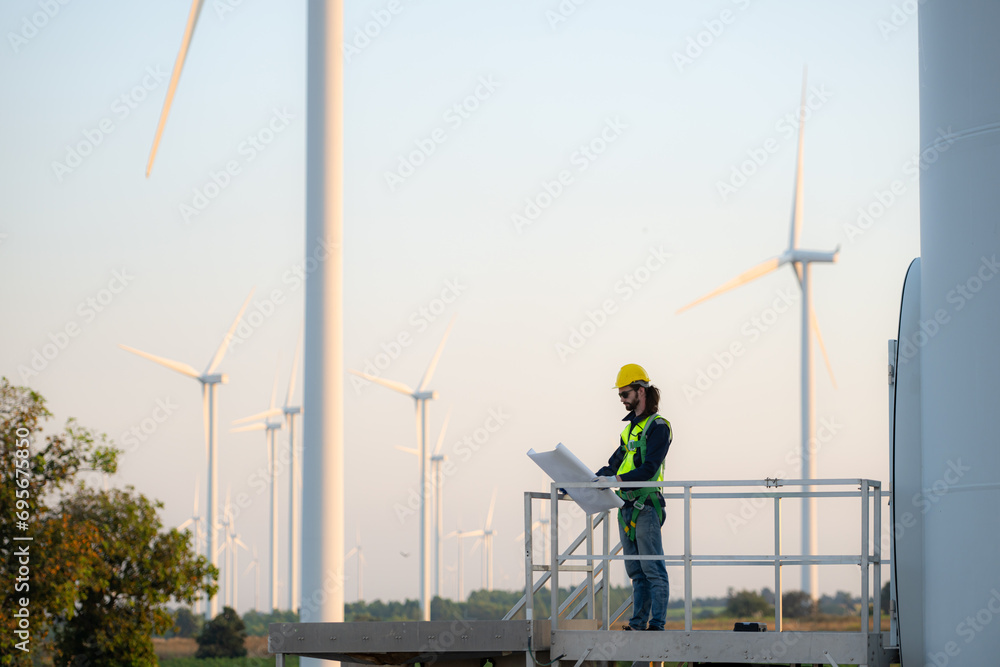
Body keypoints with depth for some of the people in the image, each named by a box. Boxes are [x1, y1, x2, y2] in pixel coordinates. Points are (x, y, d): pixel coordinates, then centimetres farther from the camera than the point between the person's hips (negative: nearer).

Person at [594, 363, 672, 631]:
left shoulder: (658, 427, -6)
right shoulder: (630, 428, 21)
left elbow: (649, 469, -17)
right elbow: (614, 464, 22)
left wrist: (617, 480, -28)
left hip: (646, 505, -9)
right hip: (626, 506, 9)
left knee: (653, 569, -8)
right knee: (636, 571, 9)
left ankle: (657, 623, -9)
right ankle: (638, 622, 10)